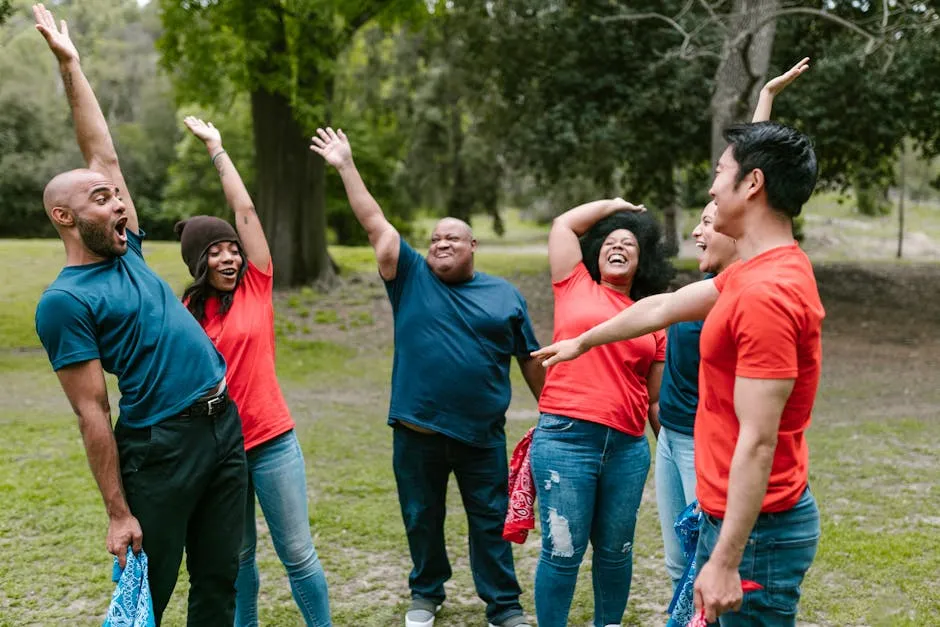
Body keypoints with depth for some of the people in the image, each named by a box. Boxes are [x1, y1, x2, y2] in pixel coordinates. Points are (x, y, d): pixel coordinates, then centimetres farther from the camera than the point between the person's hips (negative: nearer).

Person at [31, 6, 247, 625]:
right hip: (160, 446, -7)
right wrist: (118, 513, -12)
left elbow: (104, 156, 17)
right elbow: (93, 414, -12)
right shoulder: (66, 301, -9)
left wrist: (70, 65, 16)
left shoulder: (126, 252, 12)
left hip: (224, 425, 7)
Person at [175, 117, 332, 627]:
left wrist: (216, 148, 3)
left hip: (271, 440, -1)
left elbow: (245, 210, -2)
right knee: (236, 557, 14)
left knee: (297, 552, 4)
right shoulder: (186, 312, 2)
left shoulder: (256, 288, 0)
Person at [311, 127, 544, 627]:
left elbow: (530, 360, 9)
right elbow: (375, 223, -2)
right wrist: (345, 165, -5)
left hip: (482, 434, 0)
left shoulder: (505, 295, 4)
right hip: (417, 431, 1)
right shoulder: (412, 278, 2)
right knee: (422, 518, 14)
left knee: (491, 521, 7)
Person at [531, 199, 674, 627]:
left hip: (628, 447, 3)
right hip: (565, 438, -3)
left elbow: (657, 398, 14)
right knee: (563, 551, 0)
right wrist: (614, 205, 22)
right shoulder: (575, 286, 10)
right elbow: (563, 224, 10)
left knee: (615, 551, 12)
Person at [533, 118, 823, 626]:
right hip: (729, 513, 10)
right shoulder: (754, 273, 8)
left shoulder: (766, 293, -24)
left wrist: (726, 560, -24)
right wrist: (583, 341, 37)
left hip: (755, 527, -10)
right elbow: (662, 307, 23)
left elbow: (758, 441, -26)